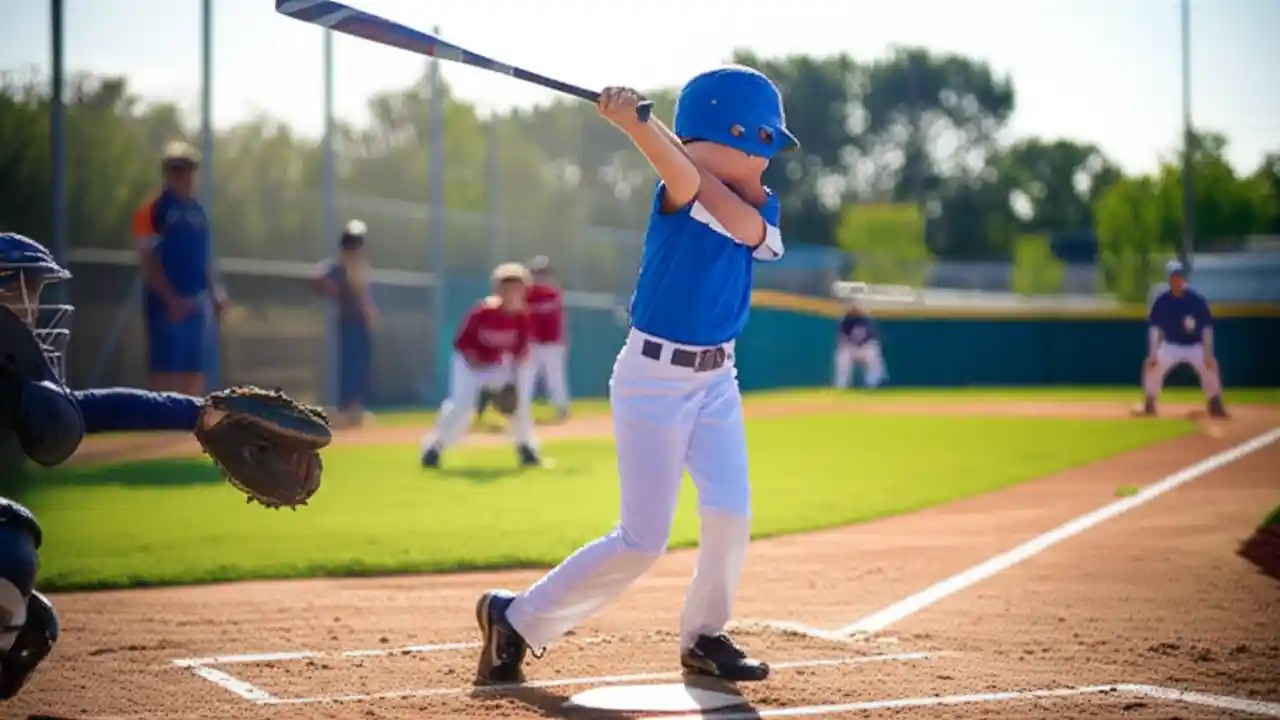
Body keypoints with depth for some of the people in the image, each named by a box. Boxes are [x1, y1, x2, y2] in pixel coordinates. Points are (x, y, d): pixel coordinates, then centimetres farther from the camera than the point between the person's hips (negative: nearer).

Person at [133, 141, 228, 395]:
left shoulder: (197, 210, 15)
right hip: (166, 303, -7)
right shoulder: (154, 209, -8)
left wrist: (214, 292, 8)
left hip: (197, 301, 7)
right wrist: (172, 299, -19)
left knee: (195, 370, 8)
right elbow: (149, 262, -12)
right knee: (165, 368, -9)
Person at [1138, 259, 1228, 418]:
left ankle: (1216, 405, -10)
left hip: (1195, 346, -1)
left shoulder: (1197, 300, -15)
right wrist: (1152, 354, -15)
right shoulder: (1162, 301, -11)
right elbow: (1154, 327, -7)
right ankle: (1149, 405, -6)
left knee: (1209, 367, -26)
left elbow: (1207, 327, -10)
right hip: (1170, 346, 1)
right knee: (1152, 366, -20)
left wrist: (1208, 353, -16)